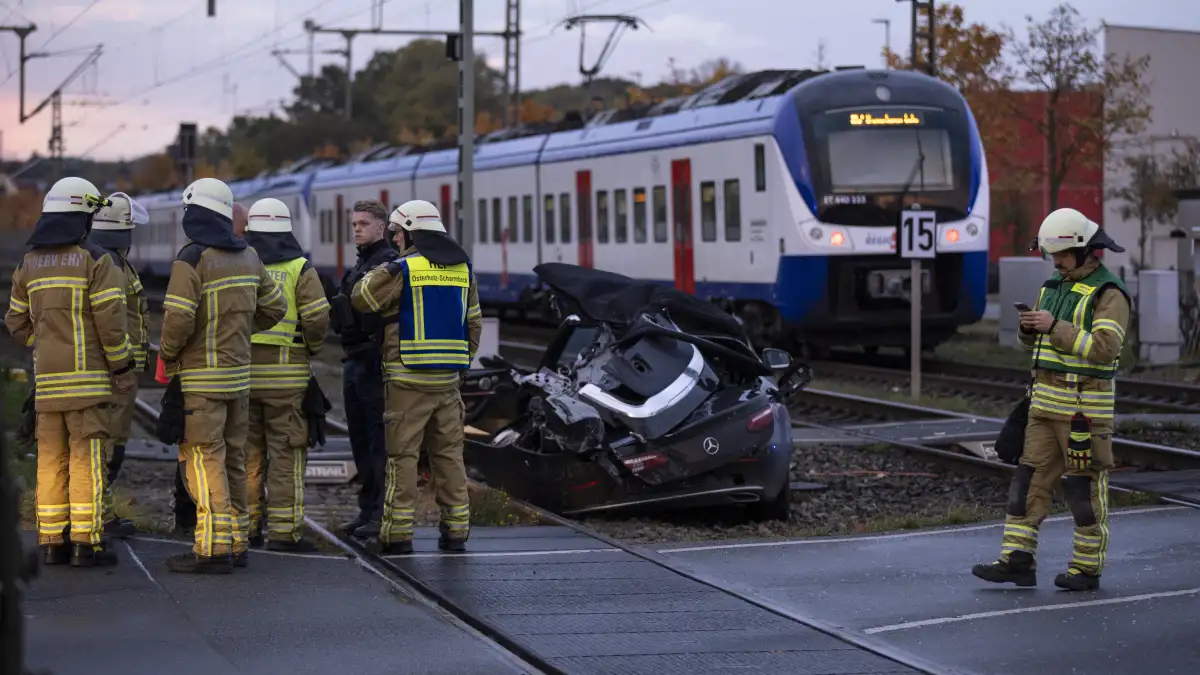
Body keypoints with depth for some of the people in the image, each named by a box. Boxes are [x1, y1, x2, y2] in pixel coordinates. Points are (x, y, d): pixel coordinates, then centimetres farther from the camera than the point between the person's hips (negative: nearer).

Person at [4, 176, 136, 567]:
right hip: (88, 375, -5)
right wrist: (123, 369, -5)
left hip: (46, 378, 5)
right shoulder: (95, 261, -8)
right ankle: (86, 543, -5)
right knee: (87, 458, -4)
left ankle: (51, 542, 10)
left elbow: (17, 323, 14)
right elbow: (110, 320, -13)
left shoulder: (28, 264, 11)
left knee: (51, 459, 9)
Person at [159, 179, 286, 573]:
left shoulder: (191, 259, -14)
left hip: (201, 378, -7)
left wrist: (166, 355, -5)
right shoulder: (248, 258, 8)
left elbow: (179, 318, -21)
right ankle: (236, 544, 19)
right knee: (233, 460, 13)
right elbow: (274, 307, 16)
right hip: (239, 375, 7)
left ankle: (214, 548, -9)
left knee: (204, 461, -6)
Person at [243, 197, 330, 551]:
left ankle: (245, 526, 15)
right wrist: (312, 348, 10)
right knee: (285, 453, 1)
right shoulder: (299, 269, -4)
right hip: (285, 373, -3)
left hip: (240, 371, 3)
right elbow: (317, 319, -9)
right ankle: (283, 531, -1)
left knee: (246, 451, 11)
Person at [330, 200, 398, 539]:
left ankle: (383, 514, -5)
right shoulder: (359, 266, 21)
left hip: (375, 365, -10)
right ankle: (367, 510, 19)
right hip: (354, 363, 10)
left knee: (380, 441, -7)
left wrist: (381, 359, -25)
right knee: (360, 442, 13)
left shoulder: (390, 263, -11)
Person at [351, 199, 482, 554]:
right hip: (449, 377, 6)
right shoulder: (463, 268, 11)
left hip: (409, 377, -5)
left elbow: (362, 299, -1)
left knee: (402, 455, -1)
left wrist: (376, 272, 16)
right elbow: (474, 323, 15)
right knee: (448, 453, 10)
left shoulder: (402, 268, -9)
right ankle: (456, 529, 10)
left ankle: (397, 533, -1)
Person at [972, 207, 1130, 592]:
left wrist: (1055, 326, -24)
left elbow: (1104, 348, -23)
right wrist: (1028, 326, -6)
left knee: (1085, 488, 0)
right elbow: (1033, 341, 17)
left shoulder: (1108, 293, -12)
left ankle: (1087, 570, 10)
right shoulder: (1055, 286, 13)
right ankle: (1017, 563, 3)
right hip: (1046, 402, 8)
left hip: (1084, 407, -8)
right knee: (1030, 480, 3)